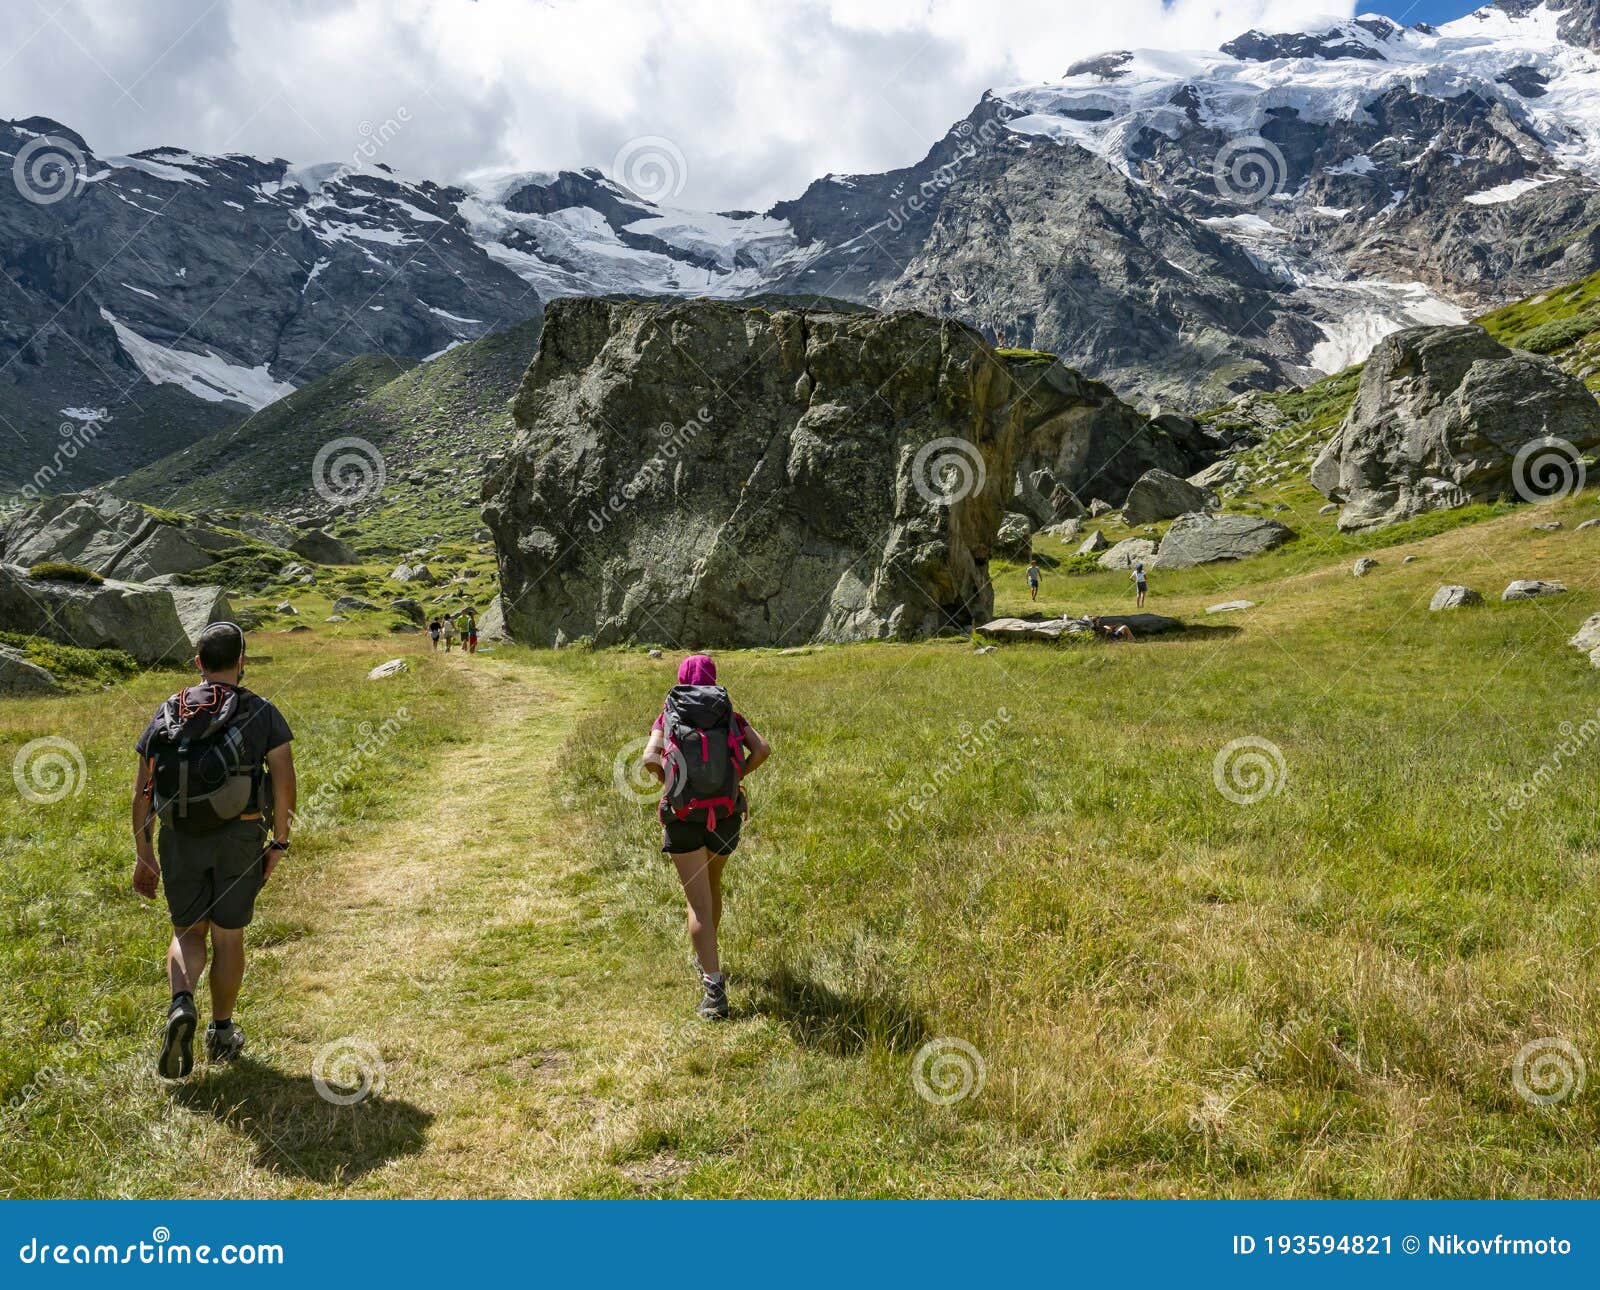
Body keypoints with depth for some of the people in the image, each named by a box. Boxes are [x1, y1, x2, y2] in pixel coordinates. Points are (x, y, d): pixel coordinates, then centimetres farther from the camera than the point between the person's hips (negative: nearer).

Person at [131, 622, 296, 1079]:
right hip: (239, 839, -2)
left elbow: (142, 790, 4)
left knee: (188, 933, 17)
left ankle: (181, 1005, -9)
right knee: (228, 937, 12)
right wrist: (279, 842, -3)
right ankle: (221, 1033, 23)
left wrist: (143, 854, 10)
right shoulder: (261, 714, -4)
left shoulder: (167, 714, 4)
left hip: (180, 841, 2)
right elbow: (283, 781, -11)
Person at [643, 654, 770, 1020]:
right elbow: (763, 749, -8)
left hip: (683, 819, -2)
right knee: (712, 884, 27)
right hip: (726, 816, 2)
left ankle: (715, 987, -15)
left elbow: (650, 758, -12)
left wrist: (670, 780, 7)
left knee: (699, 903, -3)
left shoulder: (667, 717, 6)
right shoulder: (730, 716, 8)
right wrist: (736, 777, 7)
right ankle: (705, 957, 46)